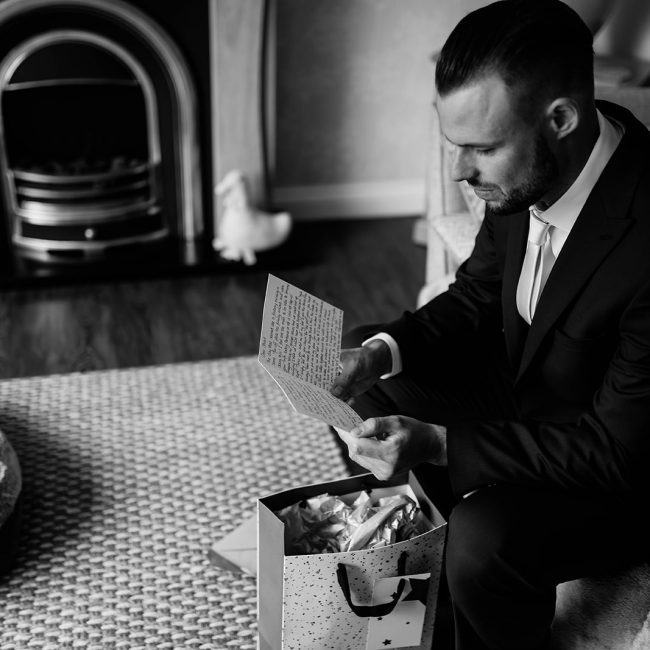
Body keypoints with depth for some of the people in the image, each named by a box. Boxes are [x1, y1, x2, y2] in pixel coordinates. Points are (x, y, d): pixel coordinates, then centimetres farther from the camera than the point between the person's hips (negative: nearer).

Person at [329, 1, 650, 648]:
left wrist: (438, 444, -33)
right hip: (523, 395, 8)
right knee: (361, 368, 8)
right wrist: (384, 349, -15)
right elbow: (475, 297, 3)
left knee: (485, 538, -33)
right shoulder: (528, 173, -14)